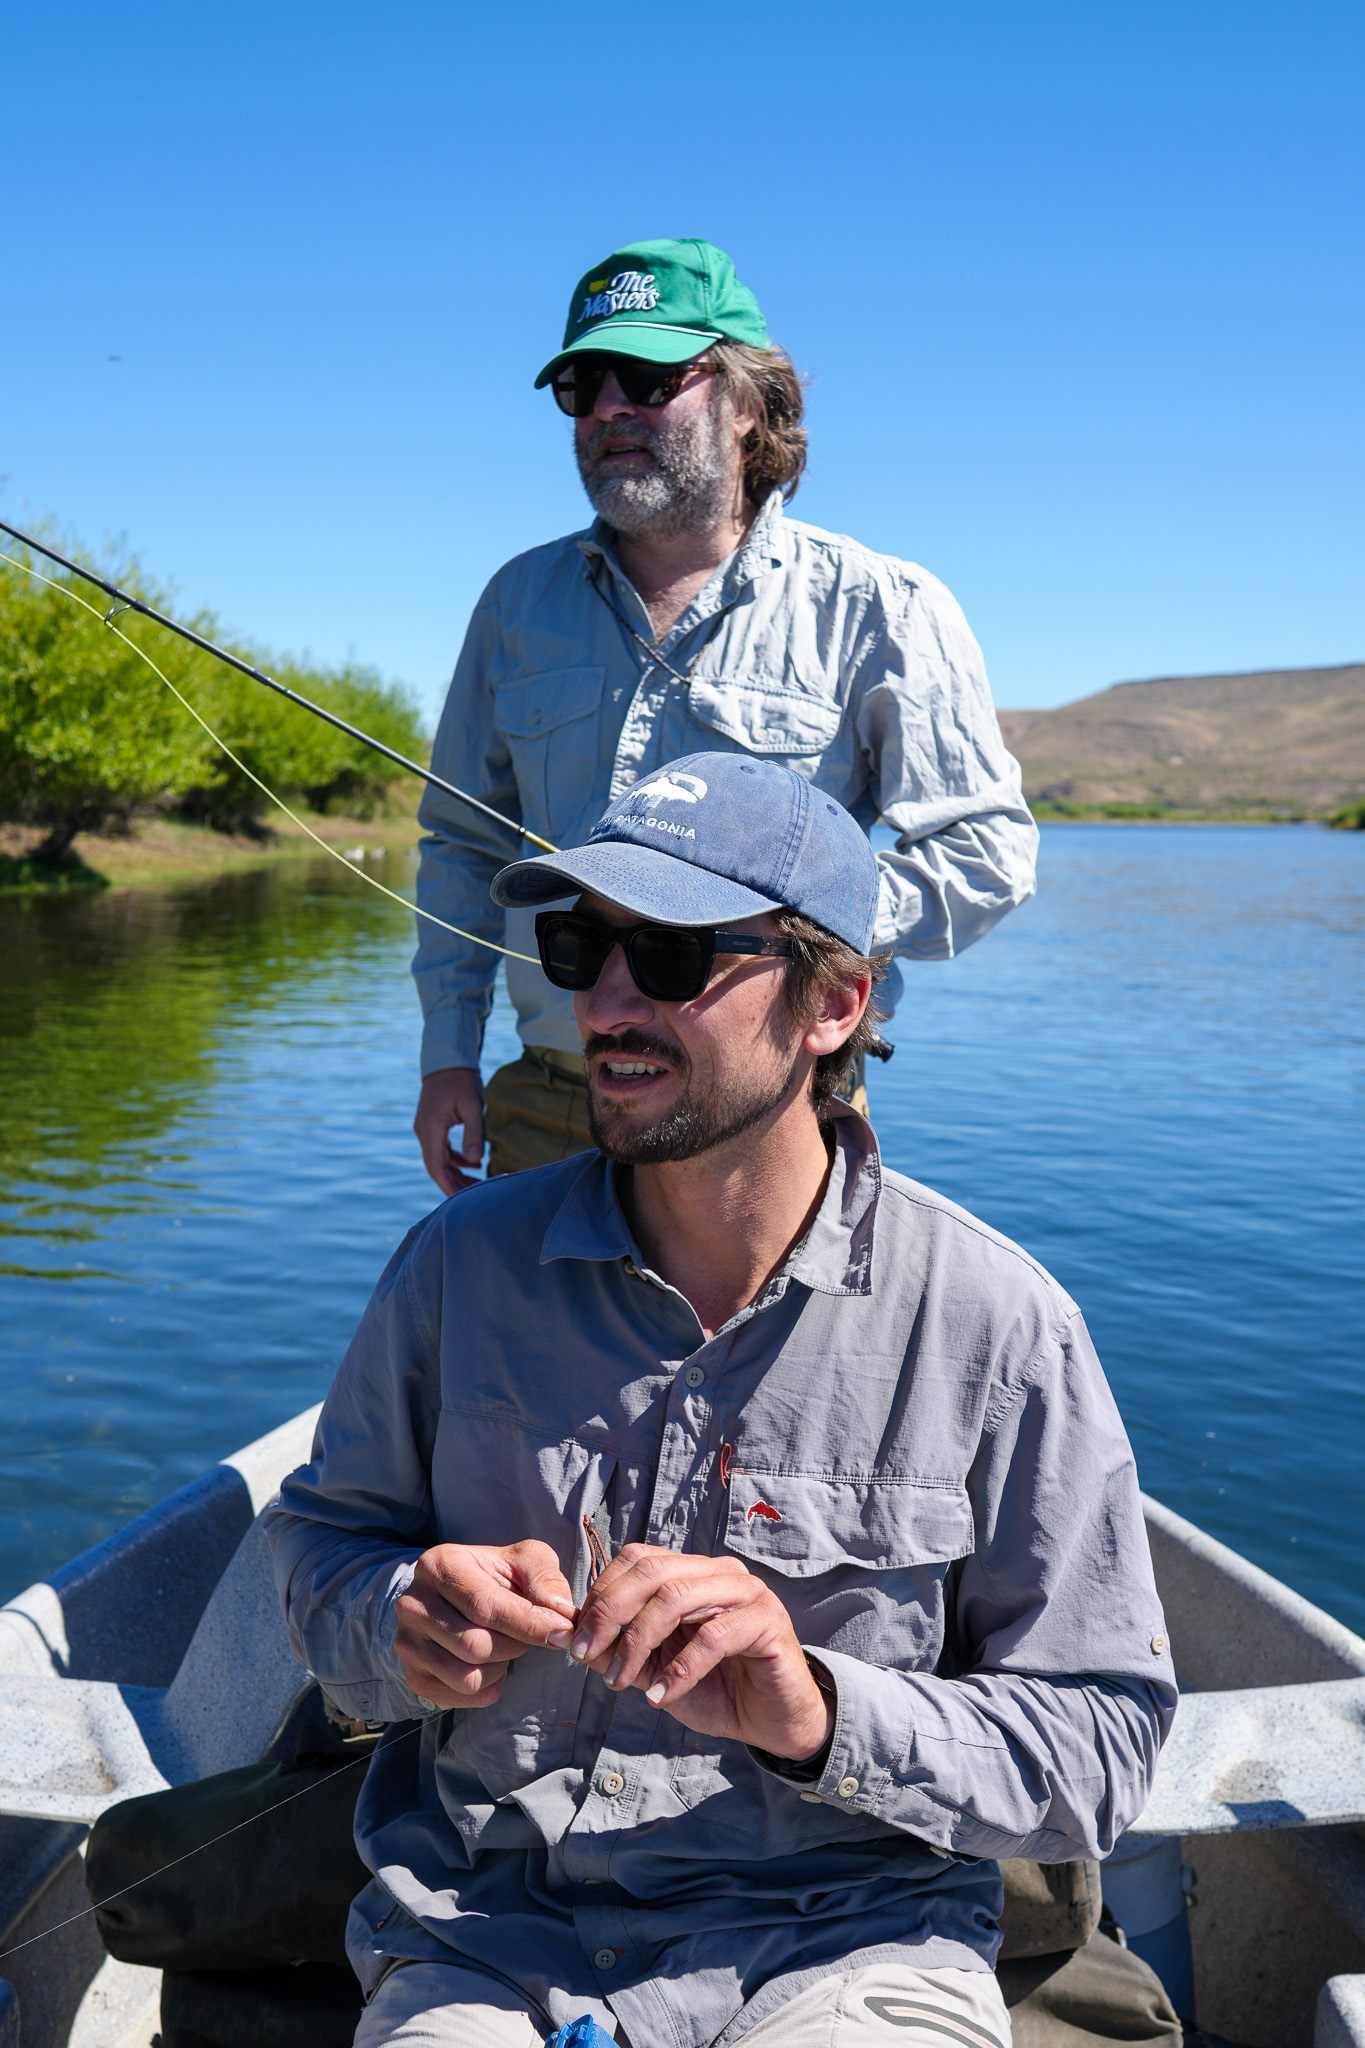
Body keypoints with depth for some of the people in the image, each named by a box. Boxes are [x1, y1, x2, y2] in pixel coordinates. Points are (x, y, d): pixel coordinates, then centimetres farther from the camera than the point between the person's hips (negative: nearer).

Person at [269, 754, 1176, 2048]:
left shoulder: (997, 1327, -9)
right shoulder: (463, 1263, -1)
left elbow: (1100, 1748, -4)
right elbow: (325, 1538, 11)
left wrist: (821, 1716, -21)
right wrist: (408, 1628, -11)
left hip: (846, 1943, -1)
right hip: (484, 1933, 2)